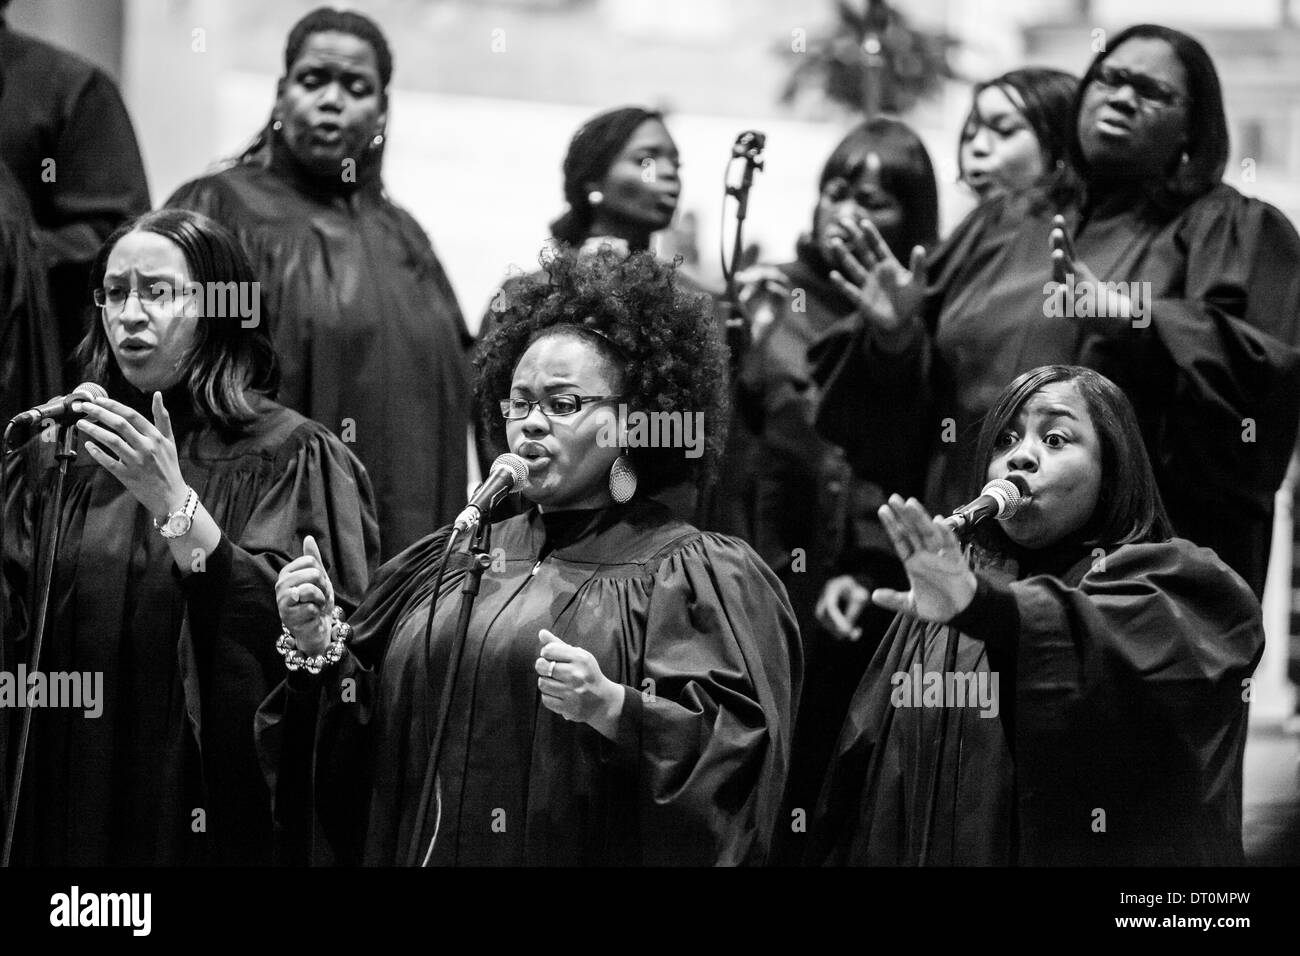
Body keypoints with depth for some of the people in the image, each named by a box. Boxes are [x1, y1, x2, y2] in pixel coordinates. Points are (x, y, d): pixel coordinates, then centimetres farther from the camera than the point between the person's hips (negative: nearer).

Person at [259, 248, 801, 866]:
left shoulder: (697, 577, -8)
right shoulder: (450, 560, 7)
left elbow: (740, 750, -18)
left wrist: (612, 707, -30)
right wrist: (319, 647, -10)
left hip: (589, 855, -4)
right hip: (423, 852, 4)